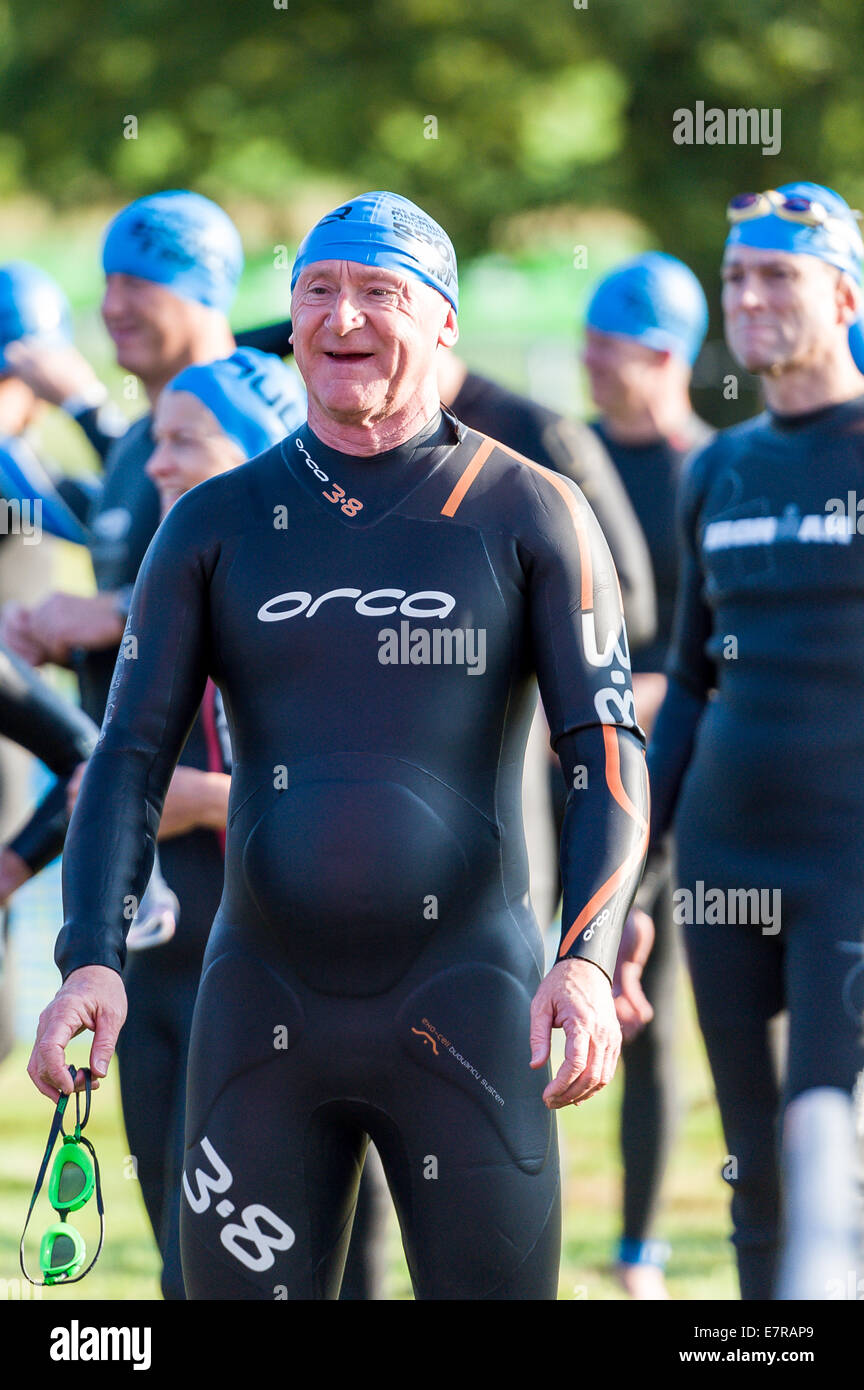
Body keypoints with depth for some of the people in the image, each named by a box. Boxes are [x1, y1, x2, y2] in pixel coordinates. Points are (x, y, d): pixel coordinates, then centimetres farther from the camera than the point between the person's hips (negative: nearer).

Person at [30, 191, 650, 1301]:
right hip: (262, 1008, 2)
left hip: (464, 1001, -2)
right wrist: (90, 960, -13)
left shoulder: (530, 515, 2)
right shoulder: (215, 524, 8)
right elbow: (131, 753, 3)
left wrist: (588, 960, -20)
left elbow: (608, 756, -3)